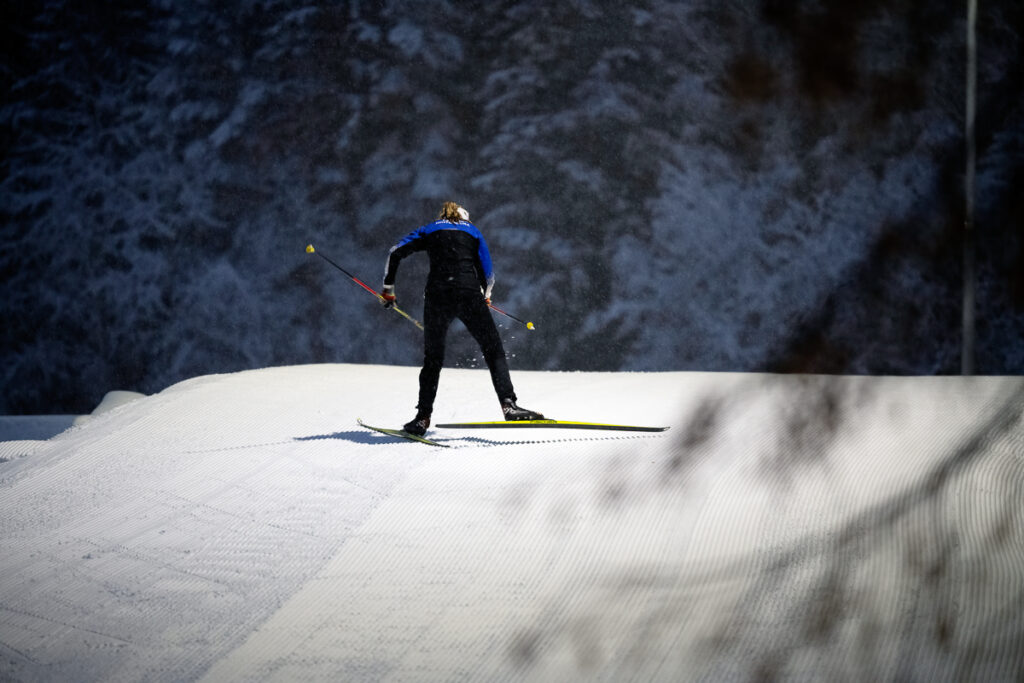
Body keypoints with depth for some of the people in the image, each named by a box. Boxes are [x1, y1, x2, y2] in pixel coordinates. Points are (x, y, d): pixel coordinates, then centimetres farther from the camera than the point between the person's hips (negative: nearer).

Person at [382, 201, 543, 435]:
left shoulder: (429, 231, 23)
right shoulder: (471, 230, 23)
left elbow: (396, 252, 12)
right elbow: (487, 271, 21)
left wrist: (388, 288, 18)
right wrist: (485, 295, 40)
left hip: (437, 295, 1)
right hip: (470, 295, -1)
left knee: (433, 359, 12)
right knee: (494, 351, 4)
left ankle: (423, 417, 6)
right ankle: (508, 404, -13)